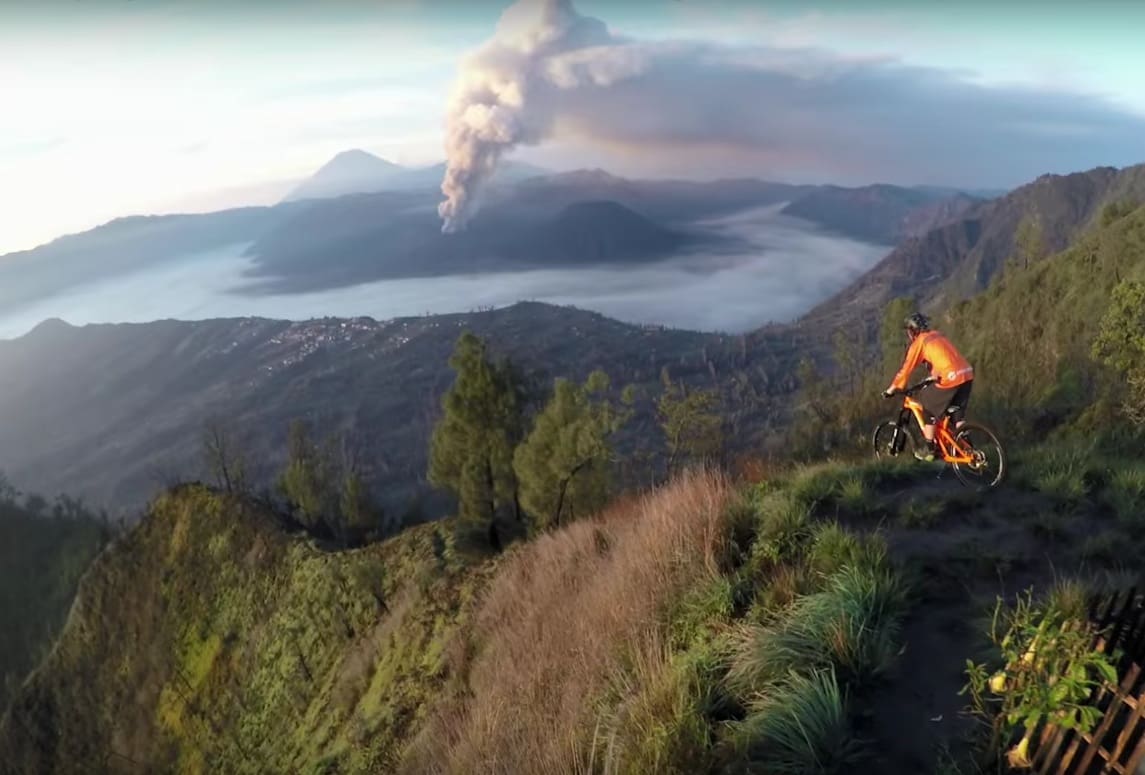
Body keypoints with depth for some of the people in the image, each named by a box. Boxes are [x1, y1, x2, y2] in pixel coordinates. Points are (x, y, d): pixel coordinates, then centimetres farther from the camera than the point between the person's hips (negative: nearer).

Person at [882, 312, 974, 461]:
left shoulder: (918, 342, 0)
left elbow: (906, 369, 0)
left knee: (929, 410, 10)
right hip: (967, 374, 7)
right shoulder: (937, 335, 22)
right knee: (958, 414, 21)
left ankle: (930, 450, 14)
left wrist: (891, 390, 8)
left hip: (950, 378, -7)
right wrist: (932, 377, 44)